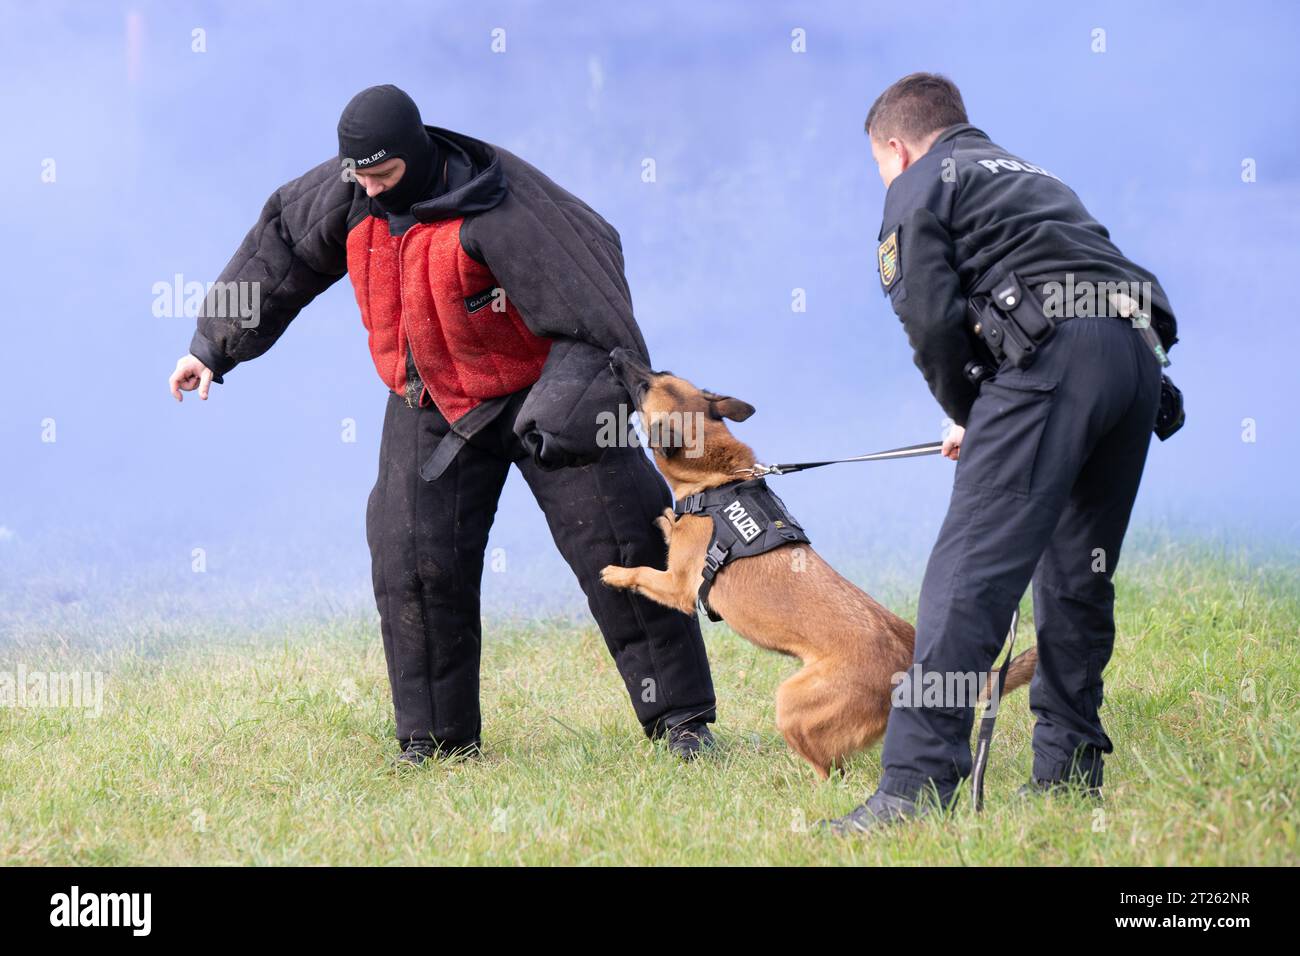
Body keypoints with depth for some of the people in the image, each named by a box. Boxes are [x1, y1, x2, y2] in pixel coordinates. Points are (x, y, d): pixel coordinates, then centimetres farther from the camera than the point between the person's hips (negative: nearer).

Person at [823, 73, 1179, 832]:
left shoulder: (919, 188, 12)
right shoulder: (1026, 173, 36)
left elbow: (932, 320, -2)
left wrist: (968, 417, 13)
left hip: (1054, 350, -8)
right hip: (1139, 346, 8)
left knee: (970, 570, -12)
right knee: (1076, 573, 18)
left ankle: (918, 782, -20)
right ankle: (1070, 769, 22)